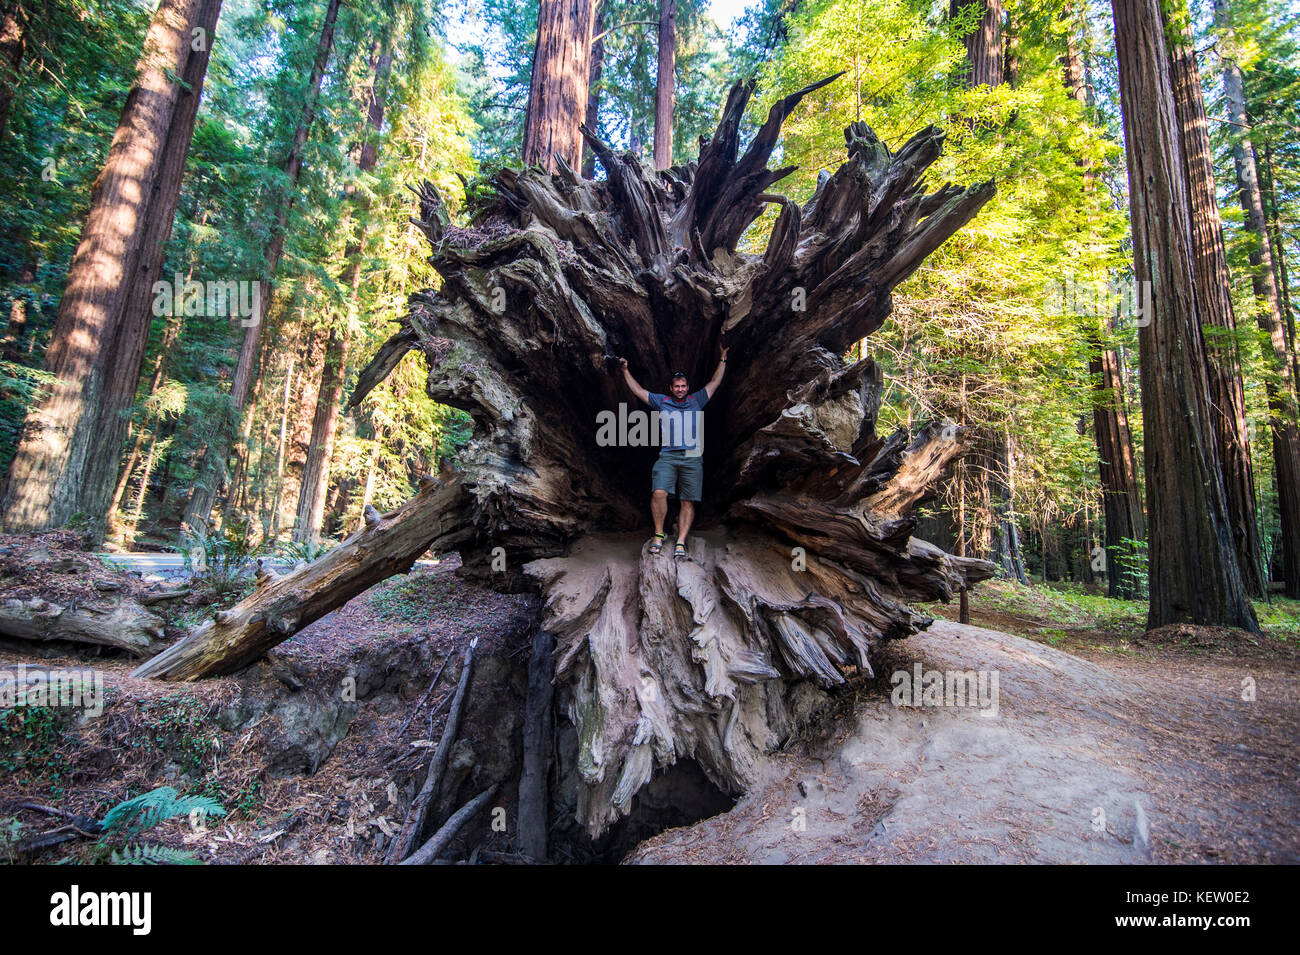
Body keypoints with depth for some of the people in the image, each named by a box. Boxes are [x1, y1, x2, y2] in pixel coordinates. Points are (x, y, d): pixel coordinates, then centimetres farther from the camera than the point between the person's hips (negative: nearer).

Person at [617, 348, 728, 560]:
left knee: (688, 502, -5)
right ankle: (659, 533, -6)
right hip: (667, 456, -1)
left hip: (692, 459, 1)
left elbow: (714, 382, 28)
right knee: (659, 493, -23)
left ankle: (680, 544, -5)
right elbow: (638, 390, 25)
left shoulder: (697, 401, 22)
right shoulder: (661, 401, 21)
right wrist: (625, 371, 25)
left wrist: (722, 361, 30)